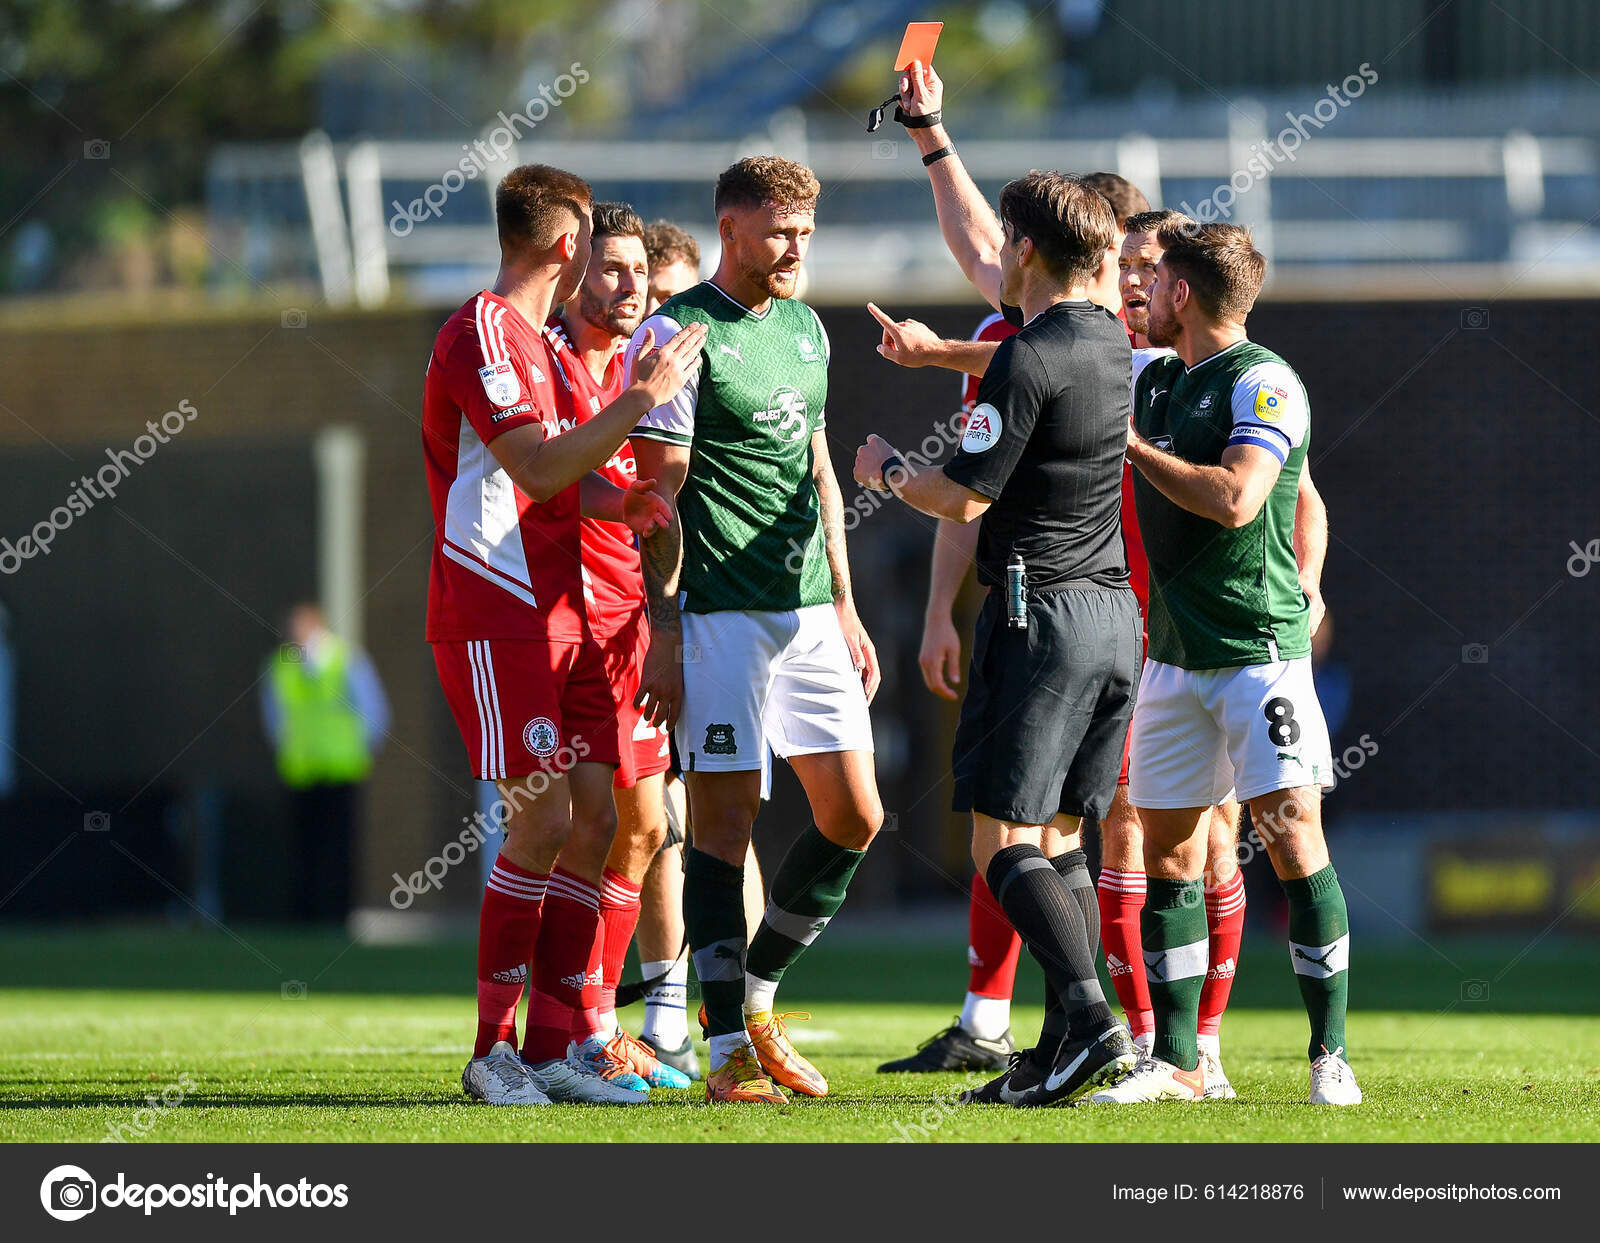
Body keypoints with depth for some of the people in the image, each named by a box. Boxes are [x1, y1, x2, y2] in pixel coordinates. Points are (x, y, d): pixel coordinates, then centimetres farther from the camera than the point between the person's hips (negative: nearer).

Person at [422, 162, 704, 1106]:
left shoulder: (540, 343, 20)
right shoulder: (481, 334, -11)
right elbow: (540, 470, -19)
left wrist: (622, 499, 4)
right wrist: (640, 401, -16)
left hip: (561, 613, 10)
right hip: (495, 615, -10)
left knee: (594, 818, 4)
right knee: (543, 822, -12)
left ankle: (555, 1045, 8)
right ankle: (494, 1052, -6)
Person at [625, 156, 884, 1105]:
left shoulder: (805, 329, 15)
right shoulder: (679, 333, -8)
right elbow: (656, 493, -10)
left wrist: (845, 606, 20)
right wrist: (663, 634, -14)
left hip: (809, 609, 7)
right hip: (720, 612, -7)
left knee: (855, 815, 4)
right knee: (726, 818, -6)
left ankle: (757, 1001, 20)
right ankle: (731, 1051, -3)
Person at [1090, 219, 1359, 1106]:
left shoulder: (1262, 383, -11)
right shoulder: (1153, 382, 14)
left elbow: (1234, 499, -24)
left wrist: (1130, 443, -15)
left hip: (1259, 649, -8)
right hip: (1174, 656, 8)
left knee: (1292, 837, -11)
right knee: (1167, 853, 5)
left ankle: (1330, 1056, -6)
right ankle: (1175, 1061, 9)